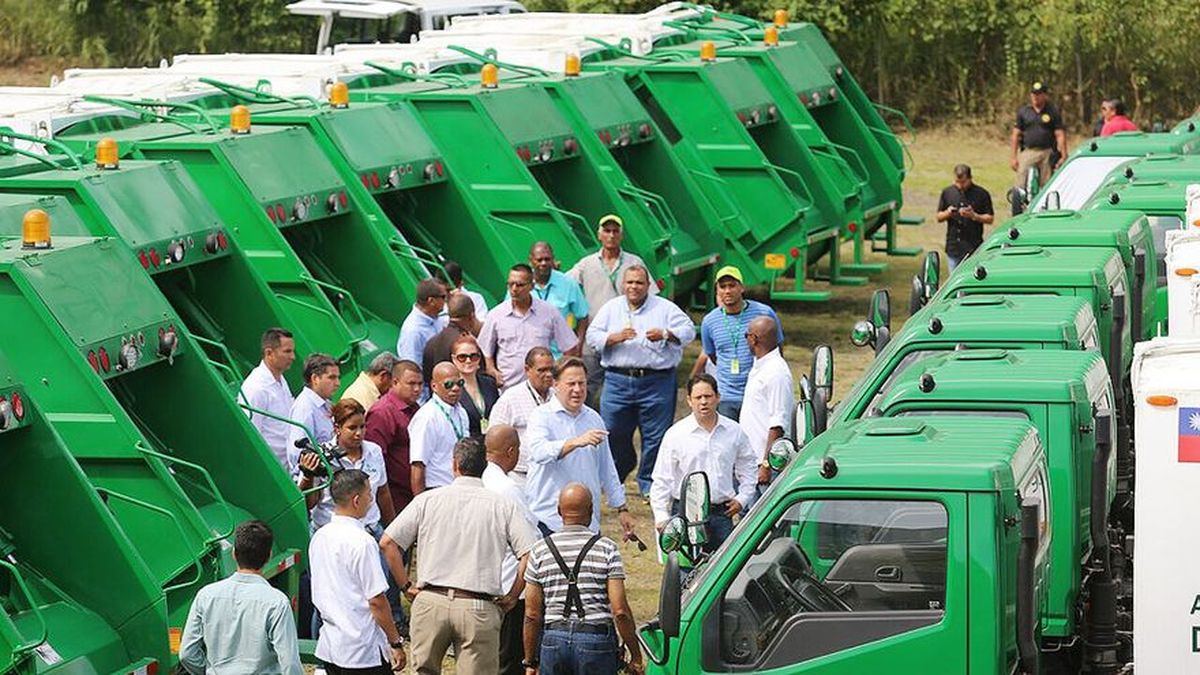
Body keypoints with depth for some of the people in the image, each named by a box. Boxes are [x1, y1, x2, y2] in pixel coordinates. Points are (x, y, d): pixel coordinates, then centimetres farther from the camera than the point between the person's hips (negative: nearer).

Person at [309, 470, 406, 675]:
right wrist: (396, 643, -10)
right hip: (363, 651, -8)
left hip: (327, 648, 8)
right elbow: (376, 600, -17)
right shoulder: (362, 542, -18)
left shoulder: (319, 537, 8)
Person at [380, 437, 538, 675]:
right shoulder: (504, 506, 3)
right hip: (479, 608, -1)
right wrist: (511, 597, 5)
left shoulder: (428, 500, 6)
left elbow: (387, 543, 2)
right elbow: (530, 555, -6)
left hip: (430, 601, 1)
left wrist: (406, 586, 9)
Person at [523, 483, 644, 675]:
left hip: (554, 639, 2)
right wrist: (636, 656, 1)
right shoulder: (607, 549, -3)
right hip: (597, 640, -2)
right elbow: (620, 611, -8)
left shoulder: (540, 551, 4)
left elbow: (532, 614, 3)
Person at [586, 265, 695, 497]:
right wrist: (615, 338, -12)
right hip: (618, 380, 2)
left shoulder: (664, 308, 7)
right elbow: (592, 336, 7)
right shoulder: (611, 308, 13)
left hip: (656, 381, -2)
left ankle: (649, 485, 12)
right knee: (613, 433, 4)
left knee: (655, 436, -1)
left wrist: (665, 334, -18)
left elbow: (688, 330, 0)